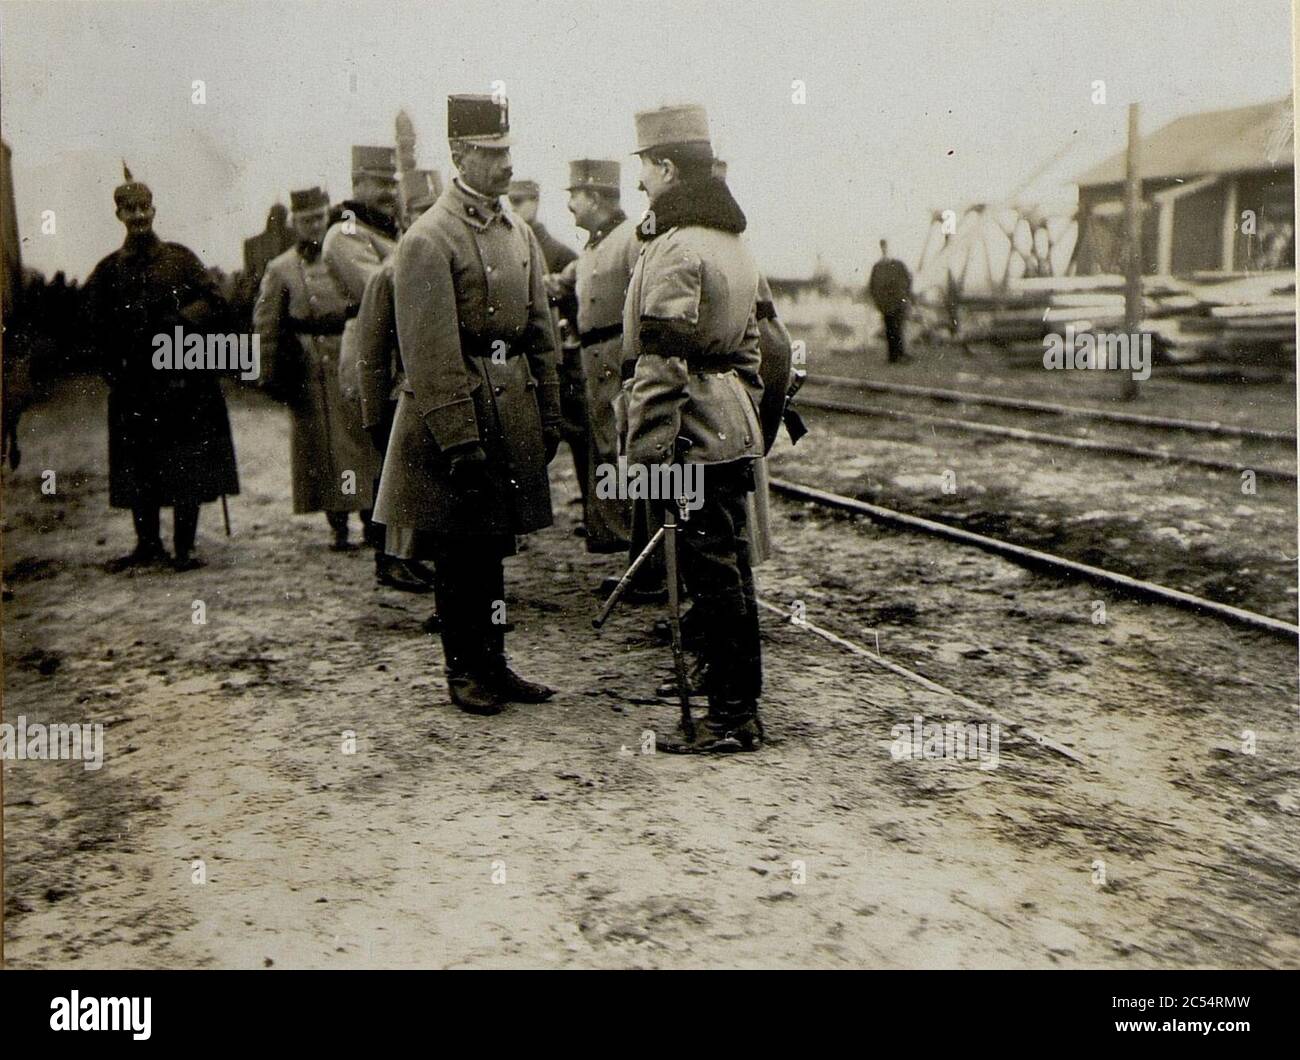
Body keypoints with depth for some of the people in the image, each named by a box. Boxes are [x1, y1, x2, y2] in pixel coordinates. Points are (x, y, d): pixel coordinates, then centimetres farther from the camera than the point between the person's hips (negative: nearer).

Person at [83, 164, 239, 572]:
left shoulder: (180, 258, 7)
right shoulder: (108, 270, 9)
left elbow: (214, 302, 2)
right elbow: (98, 328, 8)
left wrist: (179, 322, -14)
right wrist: (115, 371, -3)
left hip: (185, 380, -1)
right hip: (134, 384, 1)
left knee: (187, 464, -2)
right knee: (138, 465, 4)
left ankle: (184, 546, 6)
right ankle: (148, 544, 15)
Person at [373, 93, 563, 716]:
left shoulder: (519, 234, 12)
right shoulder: (429, 239, -12)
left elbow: (540, 332, 15)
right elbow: (431, 353, -17)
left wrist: (548, 417, 11)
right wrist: (458, 440, -20)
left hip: (513, 403, 7)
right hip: (459, 407, -7)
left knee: (494, 545, 14)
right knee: (457, 551, 3)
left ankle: (494, 666, 23)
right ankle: (464, 671, 16)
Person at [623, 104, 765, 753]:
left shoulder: (674, 249, -16)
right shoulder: (732, 240, 14)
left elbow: (662, 364, -20)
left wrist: (647, 454, -18)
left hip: (695, 434, -10)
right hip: (735, 429, 10)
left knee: (711, 573, -4)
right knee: (729, 566, 16)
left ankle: (733, 719, 4)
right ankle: (736, 696, 27)